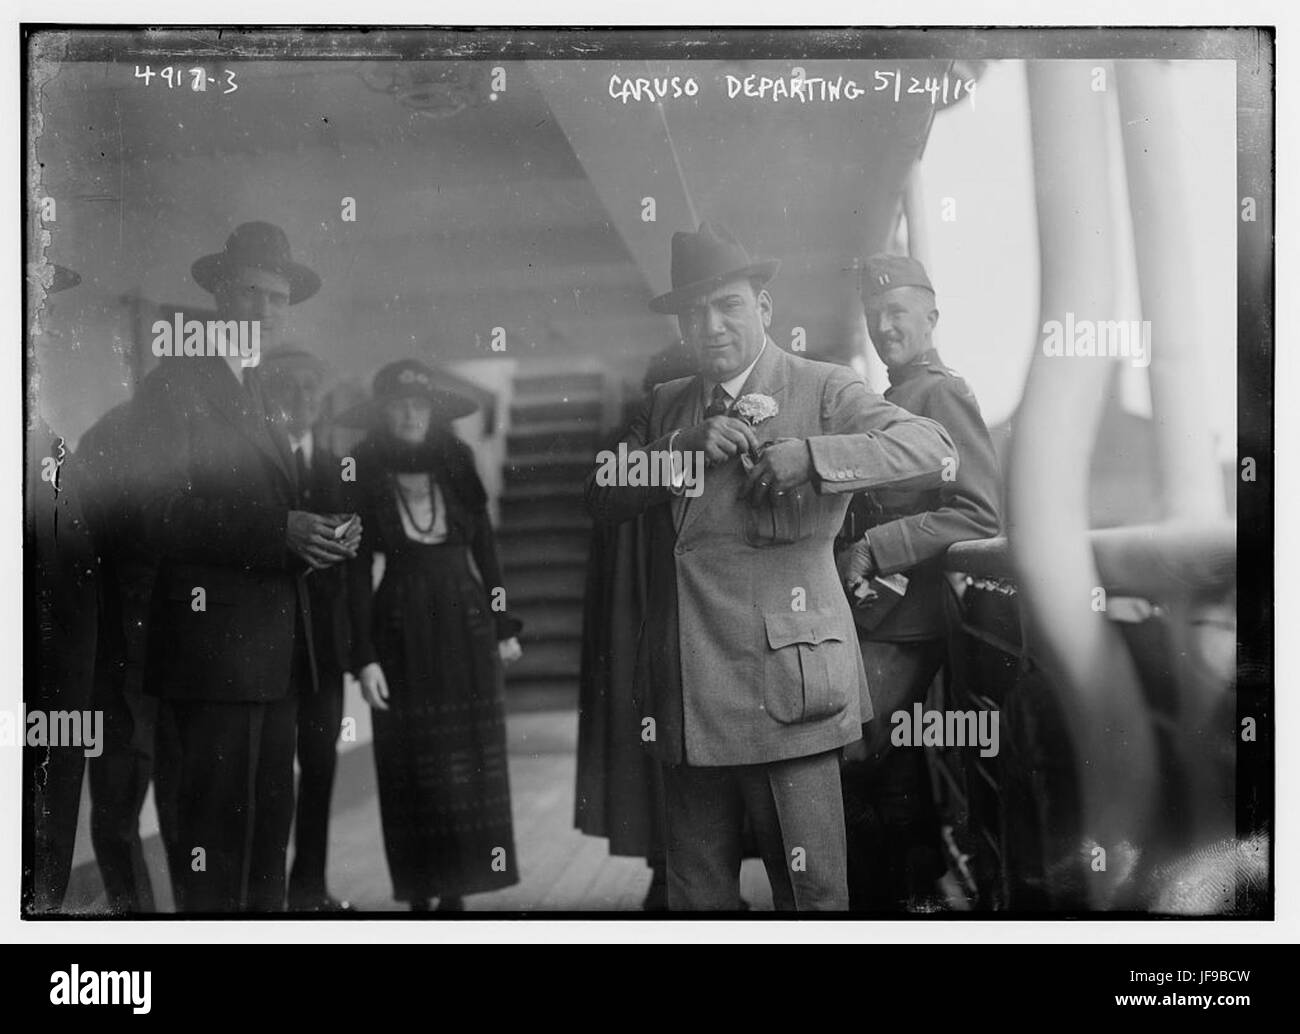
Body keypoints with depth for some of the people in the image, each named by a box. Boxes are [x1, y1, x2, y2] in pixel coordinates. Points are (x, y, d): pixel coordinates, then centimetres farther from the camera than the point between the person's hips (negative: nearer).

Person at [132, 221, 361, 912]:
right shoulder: (173, 386, -4)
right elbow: (162, 518, -15)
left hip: (276, 657, 8)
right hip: (214, 645, -8)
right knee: (214, 847, -6)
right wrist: (281, 533, -22)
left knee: (268, 835, 12)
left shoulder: (266, 395, 22)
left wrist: (319, 537, 3)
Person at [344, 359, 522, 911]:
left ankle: (457, 889, 12)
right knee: (414, 763, 1)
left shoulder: (456, 463, 4)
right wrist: (364, 657, -9)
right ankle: (419, 891, 10)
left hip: (465, 625, 2)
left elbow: (484, 548, 9)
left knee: (469, 760, 3)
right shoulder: (366, 477, -2)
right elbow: (358, 572, -4)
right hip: (402, 632, -2)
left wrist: (504, 625, 8)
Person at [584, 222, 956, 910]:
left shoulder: (822, 391, 1)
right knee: (694, 892, 12)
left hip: (784, 690, -4)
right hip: (684, 699, 5)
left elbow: (933, 450, -11)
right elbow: (600, 498, 6)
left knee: (812, 893, -1)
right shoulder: (665, 406, 16)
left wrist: (811, 455, -21)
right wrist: (687, 447, -8)